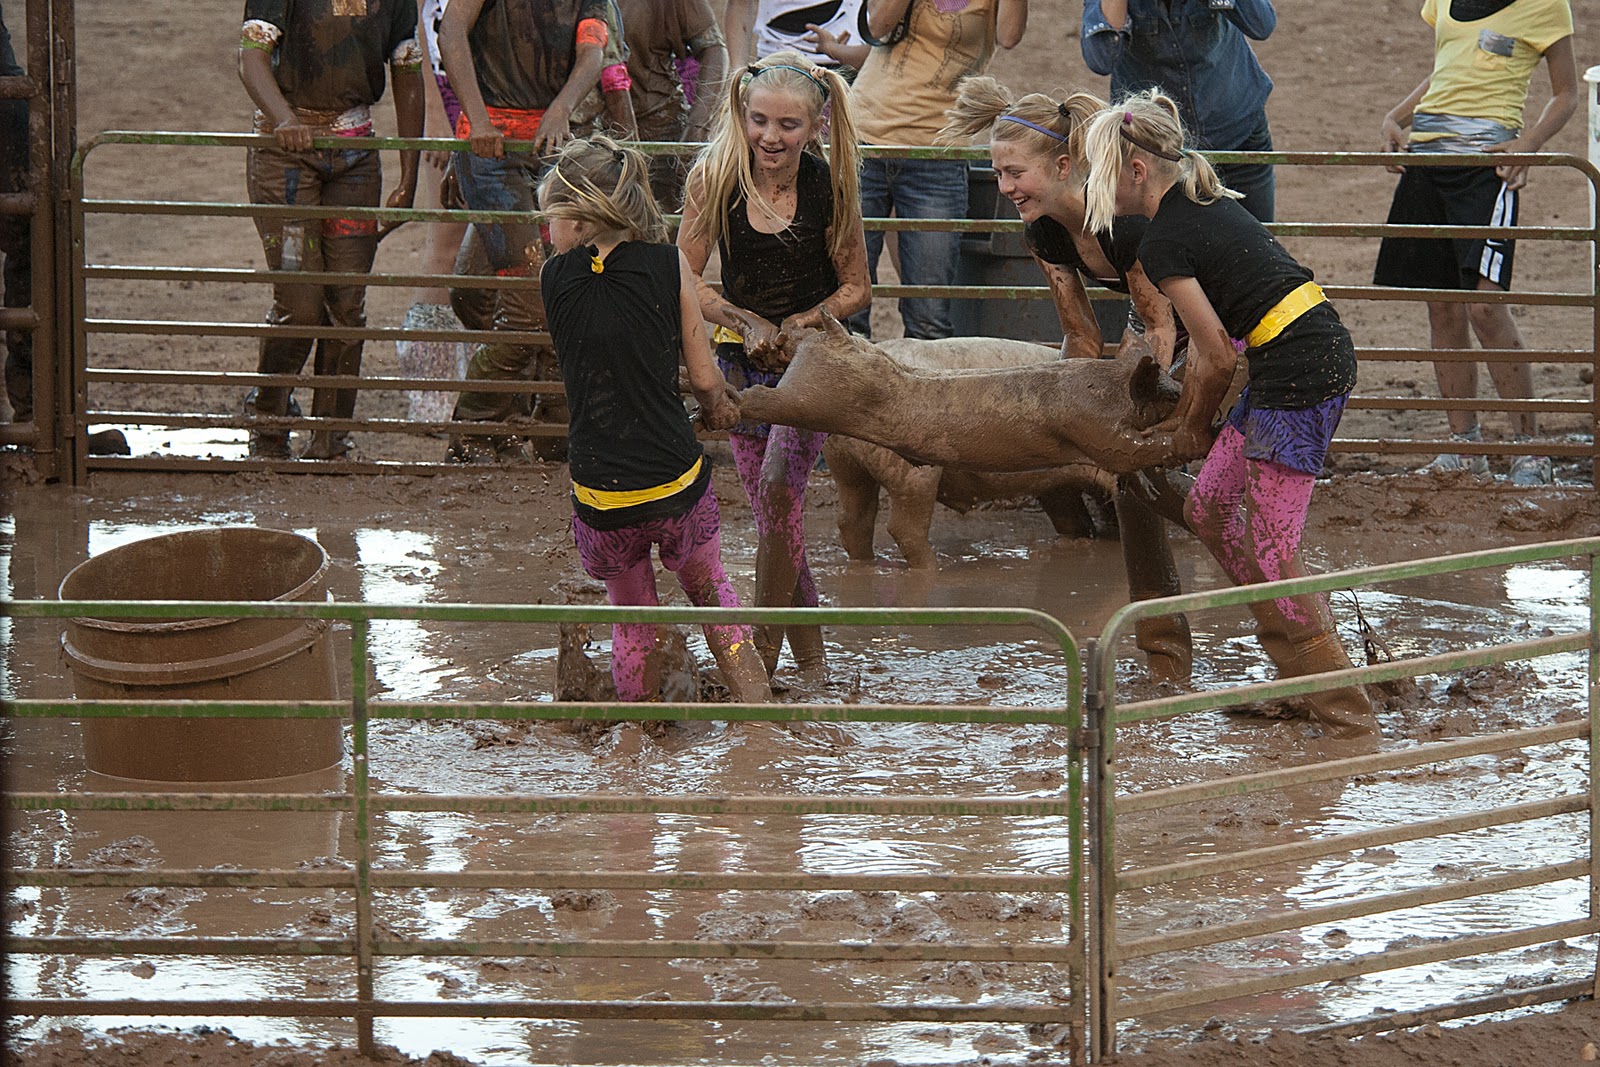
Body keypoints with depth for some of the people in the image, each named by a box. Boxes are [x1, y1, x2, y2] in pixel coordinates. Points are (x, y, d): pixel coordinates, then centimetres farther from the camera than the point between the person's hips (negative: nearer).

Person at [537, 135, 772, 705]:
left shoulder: (554, 279, -4)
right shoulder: (669, 264, -6)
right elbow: (704, 378, -4)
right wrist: (718, 405, 21)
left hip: (602, 498, 0)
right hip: (678, 481, 0)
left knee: (633, 627, 20)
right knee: (710, 593, 24)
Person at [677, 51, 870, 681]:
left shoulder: (828, 185, -12)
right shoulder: (717, 178, -9)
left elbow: (856, 287, -1)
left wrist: (800, 323, -17)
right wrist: (748, 322, -15)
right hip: (742, 361, 3)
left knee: (778, 490, -21)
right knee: (774, 512, 5)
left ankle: (762, 659, -15)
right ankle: (811, 661, 18)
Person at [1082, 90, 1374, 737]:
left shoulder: (1164, 242, -12)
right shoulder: (1207, 201, 15)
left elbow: (1217, 355, -9)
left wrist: (1193, 431, 9)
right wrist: (1182, 423, 25)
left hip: (1298, 374, -10)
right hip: (1322, 352, 10)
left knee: (1269, 550, -7)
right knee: (1208, 505, 16)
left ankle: (1346, 713, -6)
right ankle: (1297, 673, 19)